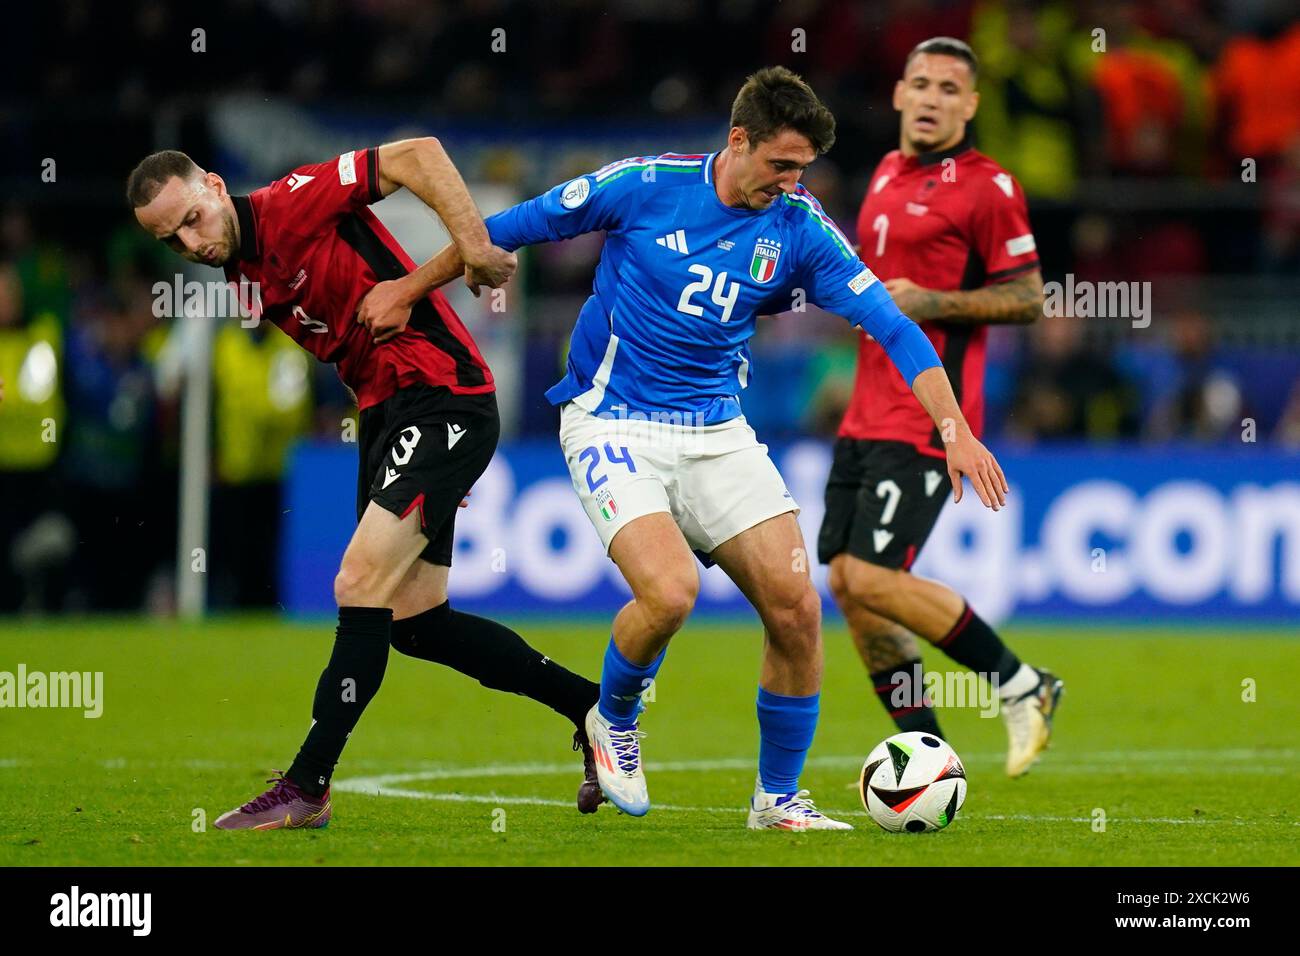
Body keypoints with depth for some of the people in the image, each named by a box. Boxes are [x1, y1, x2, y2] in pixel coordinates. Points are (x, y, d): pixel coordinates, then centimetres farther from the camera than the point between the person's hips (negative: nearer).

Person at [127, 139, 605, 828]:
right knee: (413, 619, 10)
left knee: (361, 586, -14)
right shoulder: (246, 278, 11)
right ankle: (594, 708, 21)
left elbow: (416, 155, -18)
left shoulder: (288, 204, -13)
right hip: (384, 411, 10)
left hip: (443, 399, -10)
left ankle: (306, 787, -10)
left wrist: (474, 248, -25)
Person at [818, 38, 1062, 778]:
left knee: (871, 578, -16)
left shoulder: (986, 187, -8)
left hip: (925, 421, -8)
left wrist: (931, 303, -18)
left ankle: (1022, 685, 0)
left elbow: (1028, 297, -10)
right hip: (868, 413, 8)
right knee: (846, 580, 3)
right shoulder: (887, 175, 16)